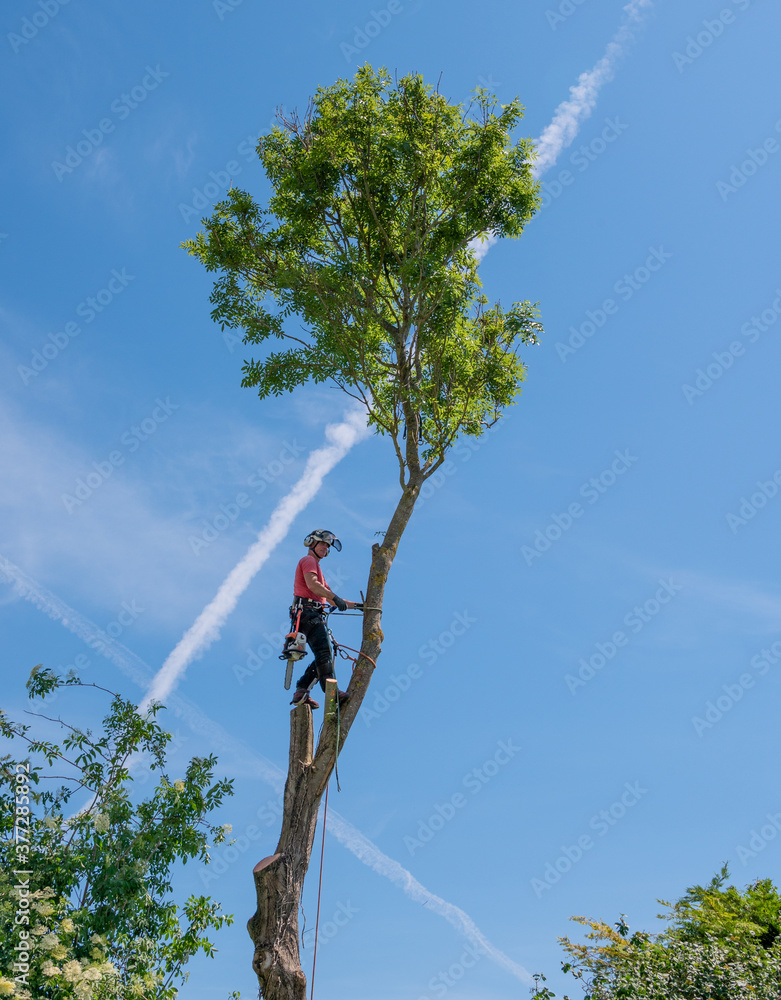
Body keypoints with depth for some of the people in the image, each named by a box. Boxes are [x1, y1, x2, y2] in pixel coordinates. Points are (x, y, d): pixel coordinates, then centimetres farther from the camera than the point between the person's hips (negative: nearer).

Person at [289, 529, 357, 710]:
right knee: (324, 651, -21)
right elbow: (312, 584, -16)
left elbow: (331, 600, 32)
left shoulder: (316, 567, 35)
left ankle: (300, 693, -3)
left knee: (324, 656, 0)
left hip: (314, 616, 10)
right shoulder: (308, 560, 5)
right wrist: (335, 597, -21)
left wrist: (356, 605, 25)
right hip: (308, 611, -10)